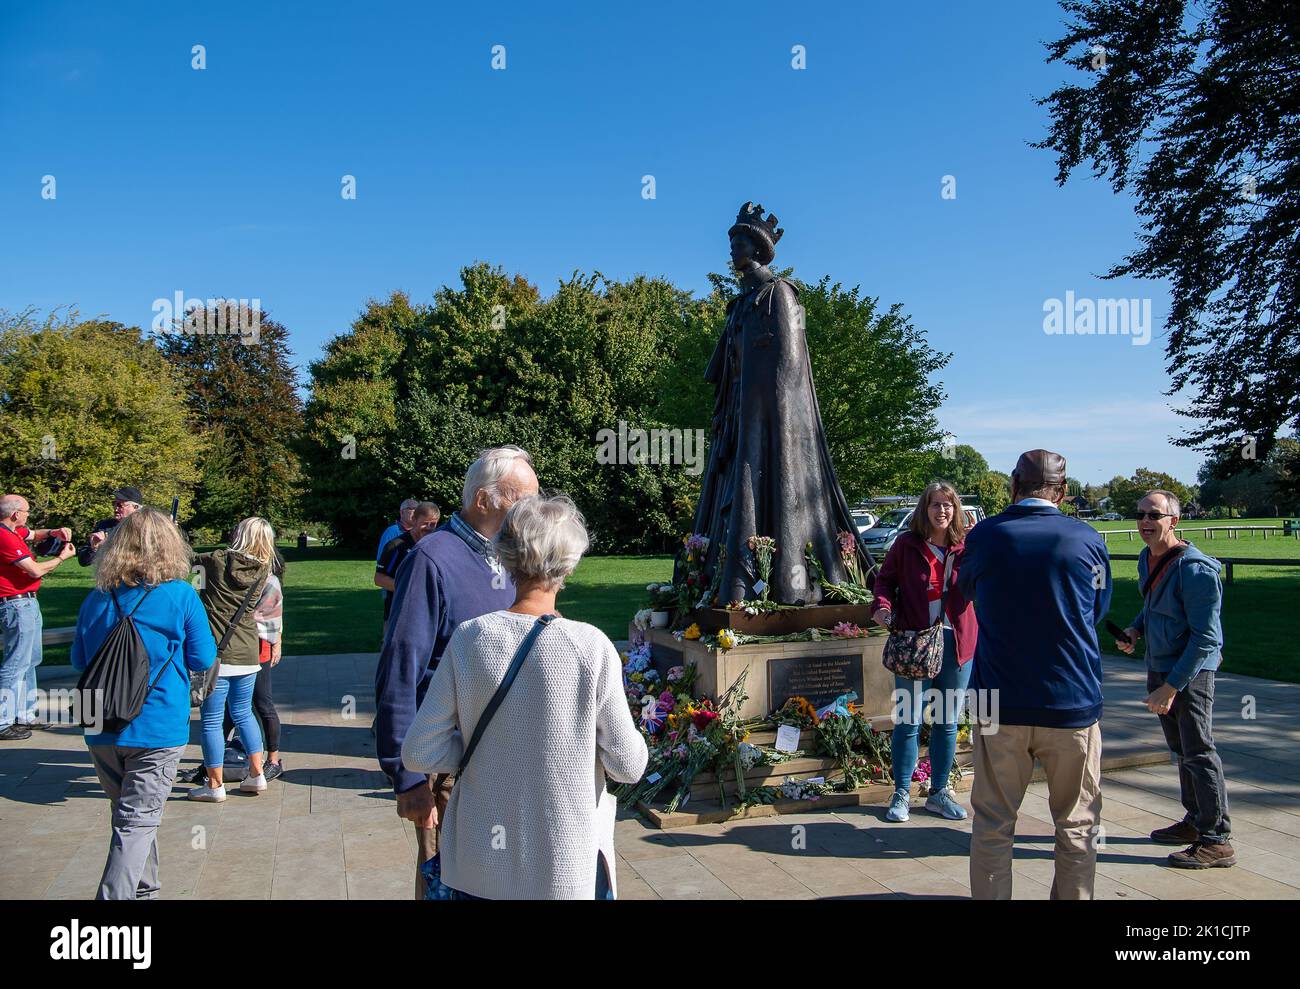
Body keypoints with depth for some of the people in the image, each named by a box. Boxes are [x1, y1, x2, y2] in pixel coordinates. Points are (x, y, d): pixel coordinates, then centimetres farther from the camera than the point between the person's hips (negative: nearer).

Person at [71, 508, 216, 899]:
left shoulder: (96, 599, 1)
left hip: (101, 731, 4)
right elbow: (203, 660, -4)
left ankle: (142, 891, 33)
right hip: (157, 730, -4)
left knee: (130, 814, 20)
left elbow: (79, 661, 12)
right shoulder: (181, 595, -10)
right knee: (137, 822, 2)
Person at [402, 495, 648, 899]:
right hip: (567, 866, -1)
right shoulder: (590, 646, -18)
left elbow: (418, 754, -8)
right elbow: (628, 767, -11)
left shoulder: (469, 638, -12)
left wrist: (484, 748, 5)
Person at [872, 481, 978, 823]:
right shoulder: (907, 544, -3)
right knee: (908, 720, 2)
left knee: (947, 722, 12)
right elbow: (885, 579, 5)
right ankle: (901, 793, 14)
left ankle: (939, 792, 26)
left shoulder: (967, 547, 2)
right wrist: (883, 606, -14)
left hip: (955, 643, 3)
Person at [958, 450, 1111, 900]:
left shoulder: (984, 536, -5)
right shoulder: (1087, 540, -5)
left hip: (1002, 702, 0)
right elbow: (1099, 610, 11)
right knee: (1076, 826, 14)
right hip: (1073, 703, 0)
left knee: (993, 824, 10)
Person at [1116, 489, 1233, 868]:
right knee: (1181, 750, 18)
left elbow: (1206, 637, -21)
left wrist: (1171, 687, -23)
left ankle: (1218, 841, 2)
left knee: (1198, 752, -6)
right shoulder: (1146, 559, 6)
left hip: (1191, 671, -9)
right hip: (1159, 667, 9)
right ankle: (1196, 821, 32)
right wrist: (1135, 629, 3)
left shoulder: (1194, 568, -20)